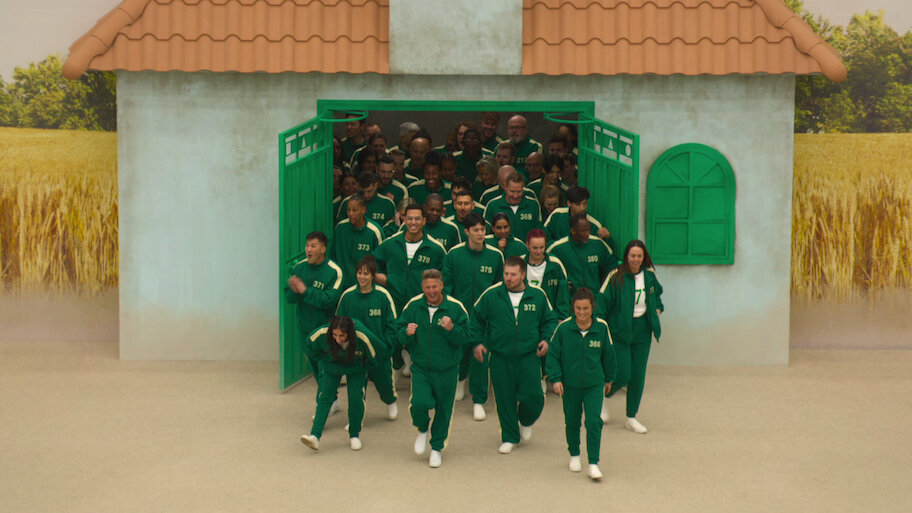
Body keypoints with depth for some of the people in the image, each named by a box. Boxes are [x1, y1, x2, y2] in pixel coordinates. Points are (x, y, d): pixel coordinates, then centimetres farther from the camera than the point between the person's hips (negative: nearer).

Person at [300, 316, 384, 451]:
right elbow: (310, 344, -7)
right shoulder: (322, 333, -33)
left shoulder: (363, 336, -38)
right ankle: (315, 436, -19)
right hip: (331, 367, 1)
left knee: (356, 398, -14)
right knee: (325, 397, -12)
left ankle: (354, 435, 6)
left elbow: (379, 352, -17)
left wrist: (363, 365, -5)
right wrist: (324, 359, 0)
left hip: (356, 370, -1)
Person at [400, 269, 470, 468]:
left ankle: (437, 448, 30)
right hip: (421, 367, 0)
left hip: (447, 369, 0)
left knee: (443, 409, 8)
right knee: (419, 403, -18)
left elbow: (465, 338, -7)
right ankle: (422, 430, 17)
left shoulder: (455, 307, -7)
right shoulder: (413, 306, -3)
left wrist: (452, 329, -26)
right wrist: (407, 333, -18)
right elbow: (399, 334, 5)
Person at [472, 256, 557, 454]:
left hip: (529, 356, 0)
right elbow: (476, 317, 11)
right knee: (504, 399, 4)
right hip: (500, 357, 0)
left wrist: (546, 339, -1)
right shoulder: (491, 294, -3)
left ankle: (526, 422, 28)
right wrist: (478, 341, 4)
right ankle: (509, 437, 22)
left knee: (532, 396, -6)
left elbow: (550, 320, 14)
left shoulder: (537, 295, 0)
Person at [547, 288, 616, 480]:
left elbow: (608, 354, 9)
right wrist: (555, 378, -9)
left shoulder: (601, 327, -6)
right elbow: (553, 354, -2)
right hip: (570, 384, 1)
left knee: (594, 422, -10)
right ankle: (574, 455, 36)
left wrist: (608, 378, 18)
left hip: (594, 385, 0)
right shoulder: (563, 328, -11)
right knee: (572, 421, 14)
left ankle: (593, 463, -1)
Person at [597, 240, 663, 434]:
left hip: (642, 332, 5)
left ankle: (631, 417, 18)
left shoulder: (649, 276, 5)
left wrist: (657, 309, 7)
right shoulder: (615, 277, -11)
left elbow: (657, 295, 25)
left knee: (638, 375, 5)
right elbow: (602, 302, -9)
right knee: (623, 375, -7)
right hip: (620, 332, -4)